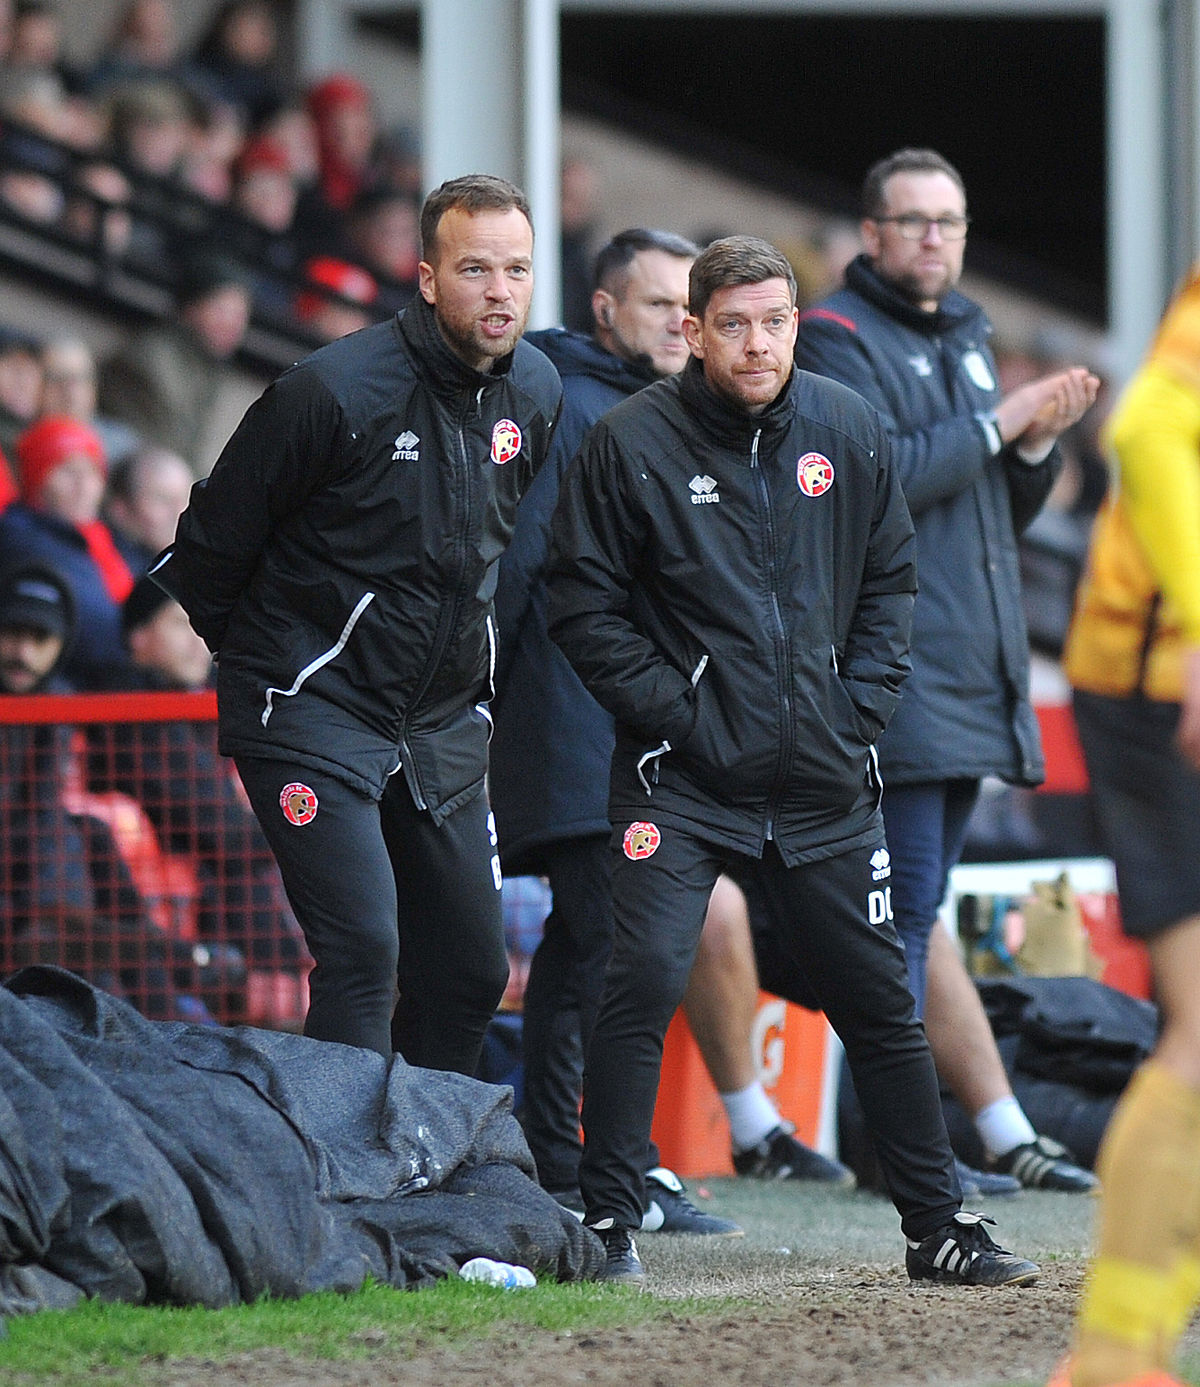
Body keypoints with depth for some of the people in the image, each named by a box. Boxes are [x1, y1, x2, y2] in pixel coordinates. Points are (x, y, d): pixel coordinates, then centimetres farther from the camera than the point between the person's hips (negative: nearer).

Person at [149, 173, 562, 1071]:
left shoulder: (536, 392, 2)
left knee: (473, 969, 7)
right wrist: (252, 654, 7)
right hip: (314, 713, -7)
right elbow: (216, 535, -6)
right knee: (363, 953, -18)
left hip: (444, 722, 7)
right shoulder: (337, 390, -19)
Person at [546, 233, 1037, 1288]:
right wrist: (671, 712, -11)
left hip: (826, 783, 4)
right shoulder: (633, 442, -8)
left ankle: (940, 1228, 20)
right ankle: (609, 1225, -5)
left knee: (879, 1001, 9)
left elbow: (890, 581, 12)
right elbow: (585, 605, -4)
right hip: (682, 779, -3)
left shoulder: (850, 432, 3)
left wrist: (859, 709, 1)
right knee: (644, 984, -16)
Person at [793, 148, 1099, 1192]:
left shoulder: (966, 338, 21)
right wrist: (995, 423, -15)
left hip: (968, 667, 8)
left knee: (912, 911, 12)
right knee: (906, 910, -11)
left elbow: (1008, 510, 23)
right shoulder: (835, 338, -5)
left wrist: (1039, 442, 3)